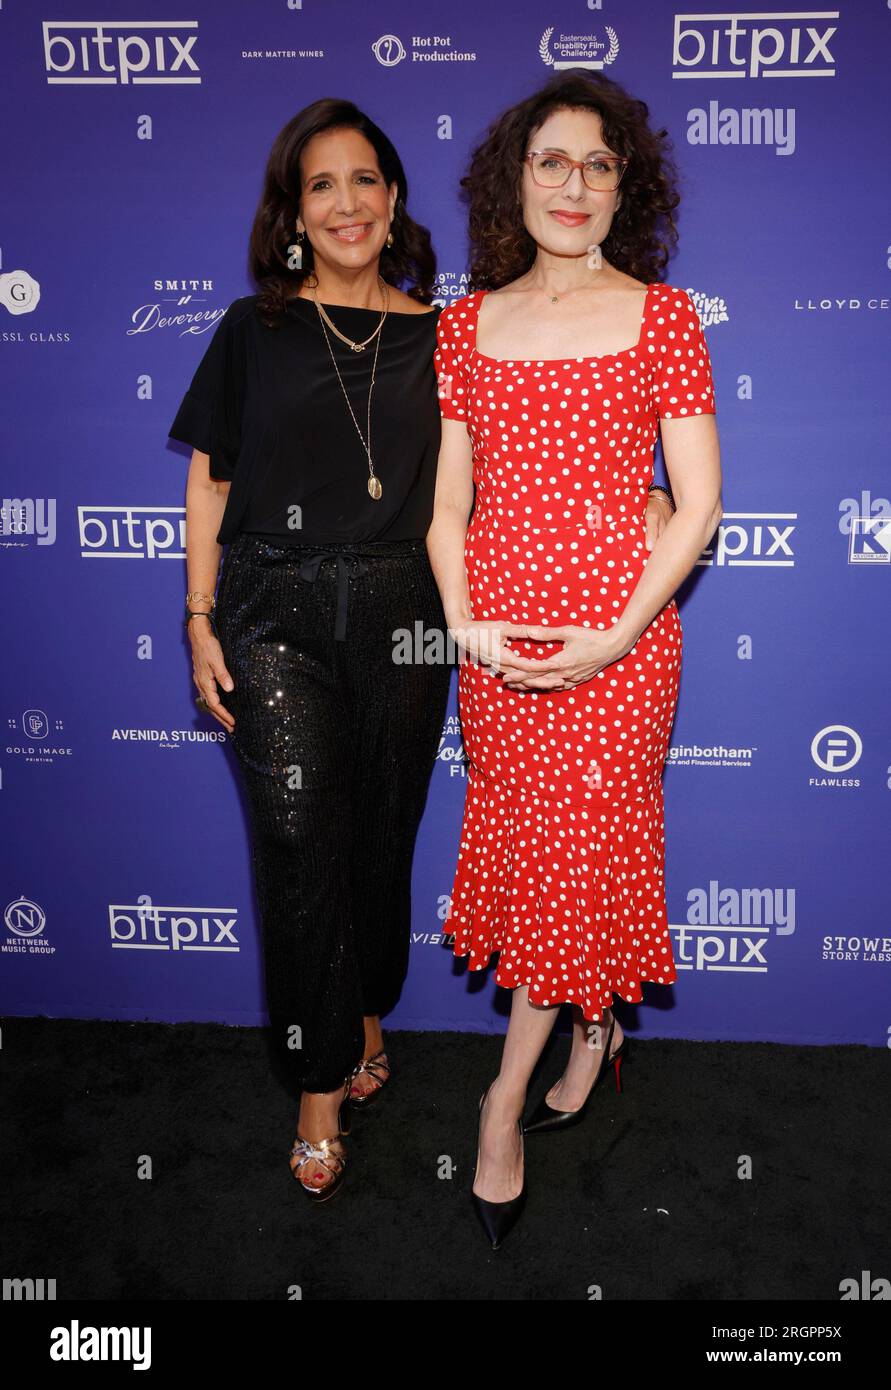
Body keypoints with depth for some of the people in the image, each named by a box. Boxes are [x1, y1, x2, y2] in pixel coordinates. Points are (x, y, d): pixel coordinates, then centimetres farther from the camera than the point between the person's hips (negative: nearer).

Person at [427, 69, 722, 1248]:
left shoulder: (662, 315, 1)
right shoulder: (469, 321, 9)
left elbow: (698, 504, -3)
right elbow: (448, 501, 8)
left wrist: (616, 636, -13)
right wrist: (463, 623, -6)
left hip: (617, 632, -3)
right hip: (496, 638, 3)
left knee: (574, 844, 1)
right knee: (528, 832, 10)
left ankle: (508, 1099, 19)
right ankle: (594, 1029, 36)